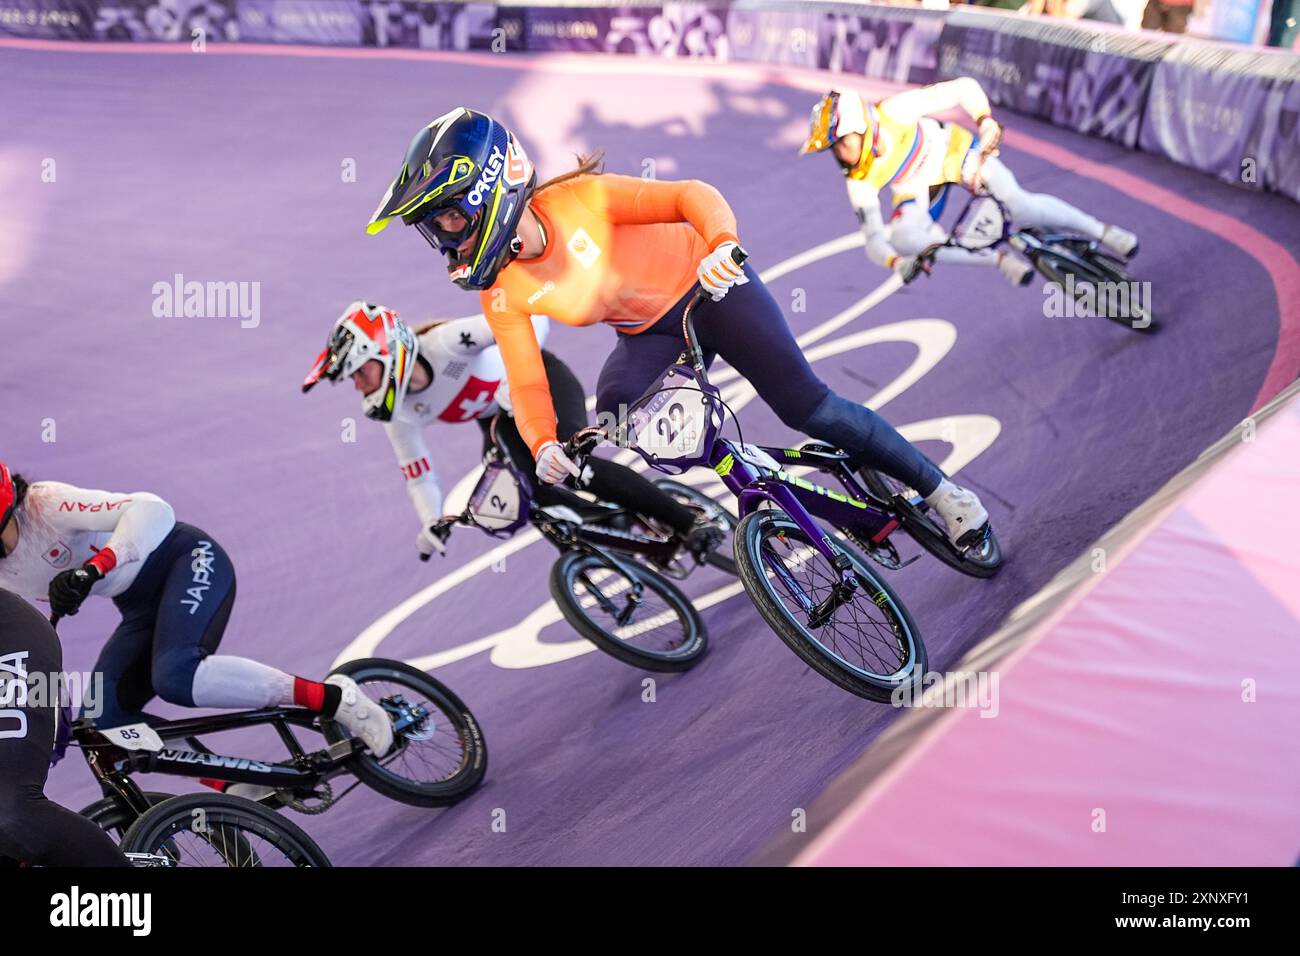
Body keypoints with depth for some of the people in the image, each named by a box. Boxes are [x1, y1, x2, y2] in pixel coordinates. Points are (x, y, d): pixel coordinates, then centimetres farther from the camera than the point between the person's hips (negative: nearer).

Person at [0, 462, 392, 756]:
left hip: (188, 560, -8)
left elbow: (153, 509, -34)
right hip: (143, 606, 8)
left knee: (176, 677, -34)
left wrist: (90, 570, -46)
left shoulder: (44, 504, -21)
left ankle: (334, 698, -26)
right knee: (103, 720, -7)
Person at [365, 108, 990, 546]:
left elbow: (690, 196, -27)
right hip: (649, 335, 5)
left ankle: (936, 487, 8)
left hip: (708, 286, -4)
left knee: (806, 405, -11)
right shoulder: (501, 294, -13)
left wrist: (720, 243, -47)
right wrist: (543, 446, -31)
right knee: (613, 421, -23)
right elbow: (527, 382, -12)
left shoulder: (579, 200, -26)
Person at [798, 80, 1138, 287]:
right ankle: (998, 258, -12)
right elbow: (874, 238, -21)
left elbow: (963, 87, -26)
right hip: (917, 188, 3)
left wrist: (986, 121, -42)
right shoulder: (859, 183, -23)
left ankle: (1102, 231, -3)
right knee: (904, 237, -29)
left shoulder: (895, 111, -32)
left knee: (1019, 206, -25)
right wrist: (896, 261, -42)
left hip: (953, 151, -3)